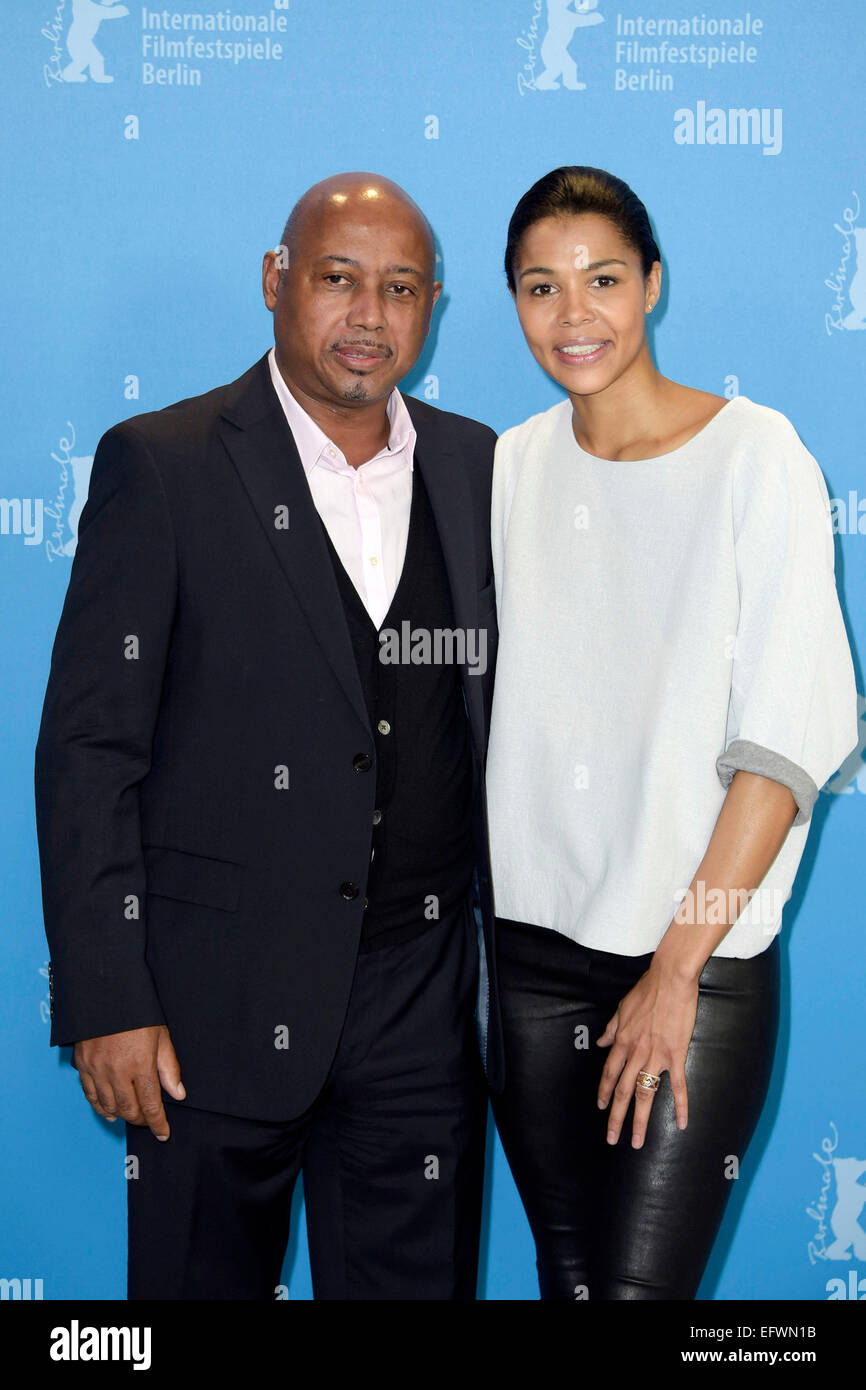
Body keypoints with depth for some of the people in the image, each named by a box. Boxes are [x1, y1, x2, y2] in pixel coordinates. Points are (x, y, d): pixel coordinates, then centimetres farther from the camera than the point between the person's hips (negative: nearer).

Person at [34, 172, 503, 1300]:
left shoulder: (475, 467, 7)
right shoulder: (161, 465, -5)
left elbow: (496, 727, 11)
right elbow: (87, 749, -7)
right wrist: (106, 999, -12)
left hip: (421, 1001, 4)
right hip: (217, 1006, -3)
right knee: (203, 1279, 11)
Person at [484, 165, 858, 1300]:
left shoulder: (755, 454, -7)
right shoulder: (512, 465, 7)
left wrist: (678, 969, -13)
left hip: (700, 959, -4)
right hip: (527, 947, 4)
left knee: (639, 1282, -4)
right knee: (567, 1274, 13)